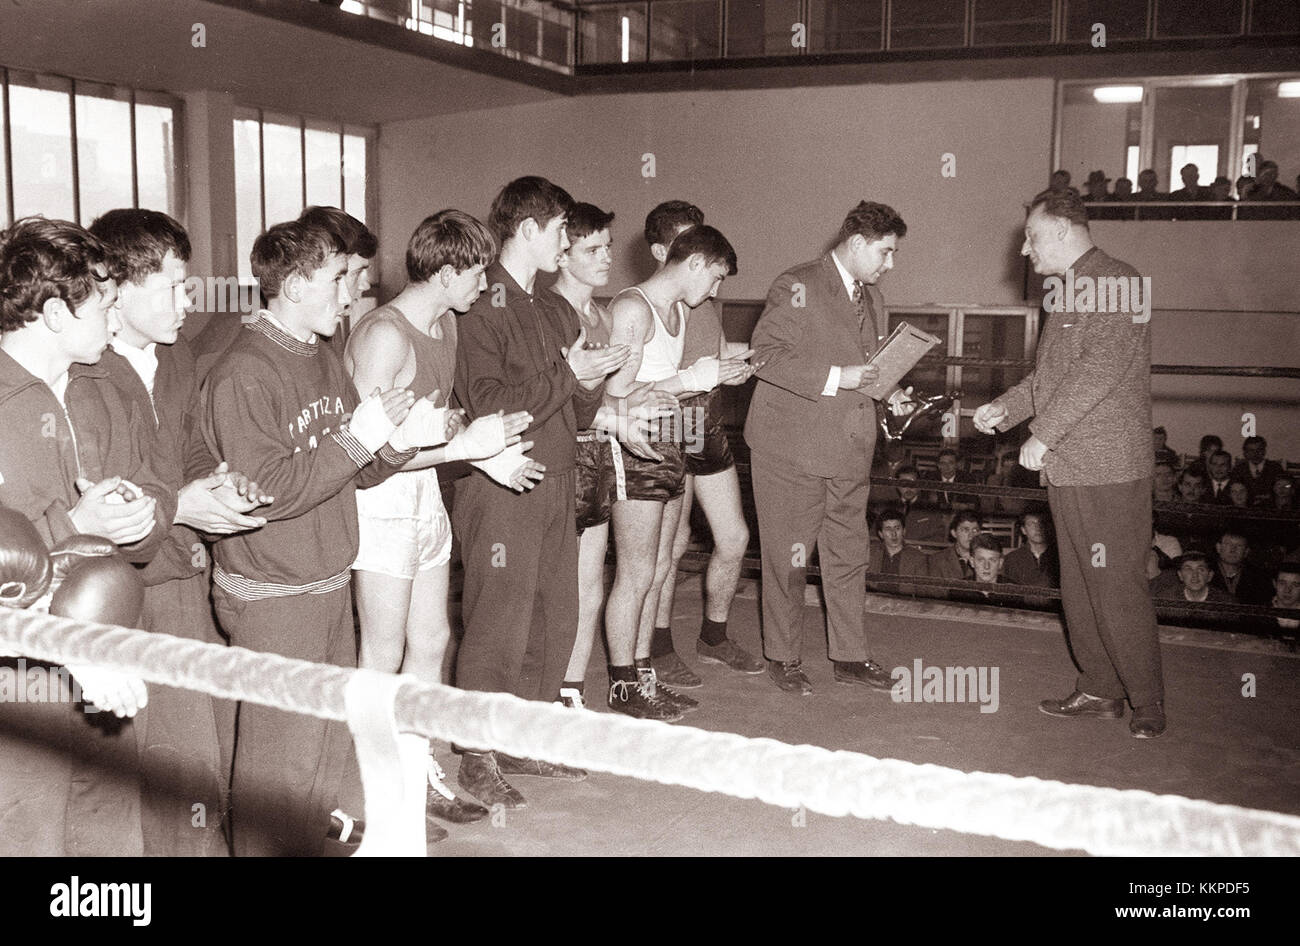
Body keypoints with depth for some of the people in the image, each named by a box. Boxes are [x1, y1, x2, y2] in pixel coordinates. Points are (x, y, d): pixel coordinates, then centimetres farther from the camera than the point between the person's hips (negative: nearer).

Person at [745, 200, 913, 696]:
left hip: (849, 451, 8)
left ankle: (850, 656, 24)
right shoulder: (797, 286, -10)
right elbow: (766, 353, -18)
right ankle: (782, 659, 17)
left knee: (849, 554, 12)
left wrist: (887, 392, 6)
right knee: (787, 558, 3)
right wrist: (836, 378, -22)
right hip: (793, 450, -7)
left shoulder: (865, 297, 17)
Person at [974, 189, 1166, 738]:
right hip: (1066, 467, 9)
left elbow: (1099, 370, -21)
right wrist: (1005, 409, 13)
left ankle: (1147, 704, 7)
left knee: (1117, 589, -4)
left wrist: (1044, 434, -20)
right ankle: (1099, 690, 24)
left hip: (1107, 469, -9)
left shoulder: (1116, 284, -11)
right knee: (1078, 588, 13)